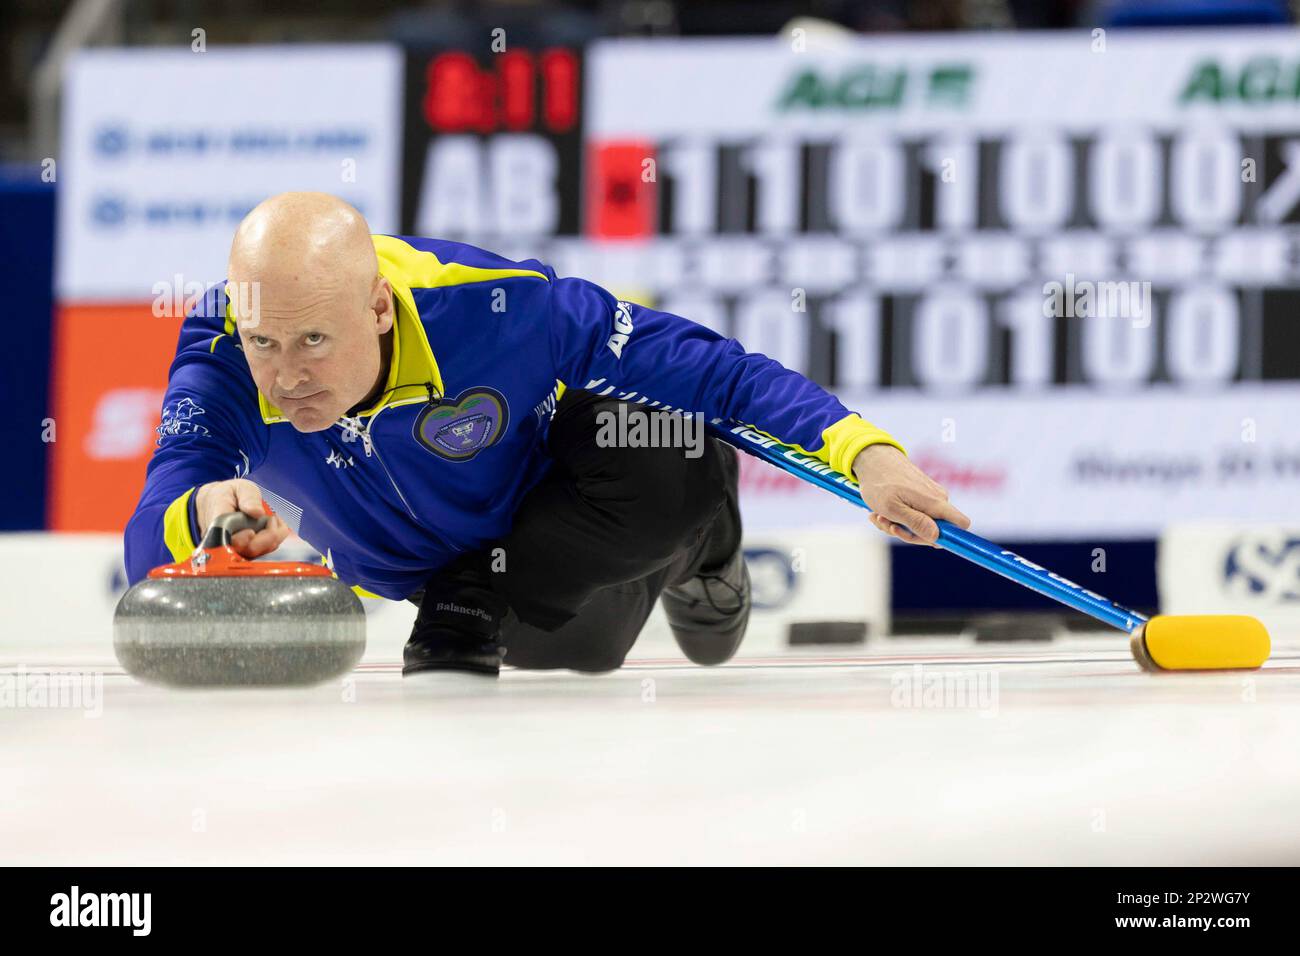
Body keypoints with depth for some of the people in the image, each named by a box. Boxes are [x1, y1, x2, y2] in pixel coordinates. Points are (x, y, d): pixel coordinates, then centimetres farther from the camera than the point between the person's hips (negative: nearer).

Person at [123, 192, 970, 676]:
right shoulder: (219, 354, -36)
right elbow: (146, 564, -44)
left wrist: (864, 453, -48)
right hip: (398, 558, 3)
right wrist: (200, 515, -68)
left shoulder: (494, 310, -41)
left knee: (675, 463, -33)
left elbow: (715, 371, -35)